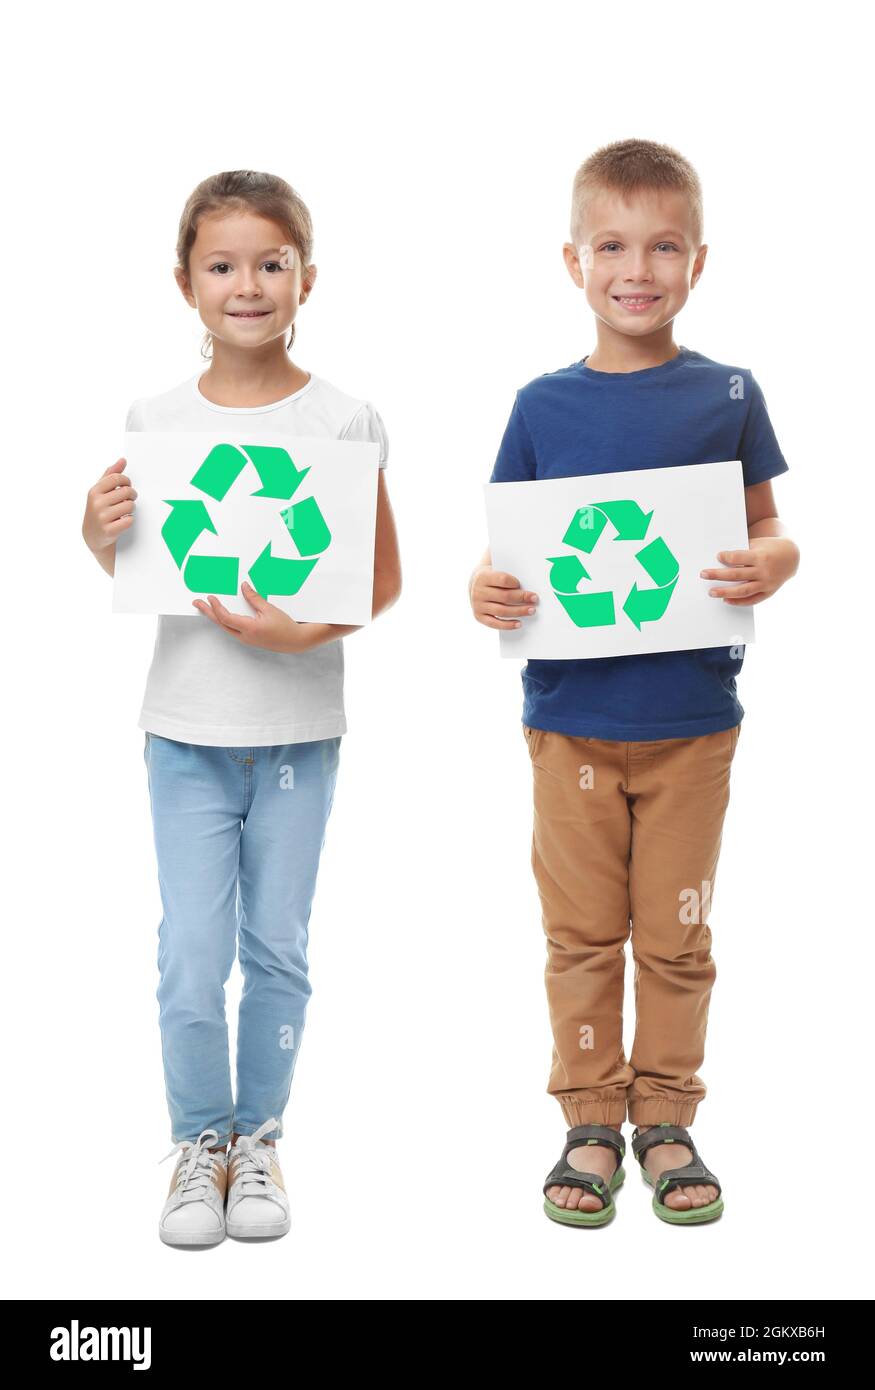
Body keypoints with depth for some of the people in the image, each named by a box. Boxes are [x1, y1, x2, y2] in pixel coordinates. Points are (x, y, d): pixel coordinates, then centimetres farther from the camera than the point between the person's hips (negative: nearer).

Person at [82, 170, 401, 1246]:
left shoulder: (344, 421, -4)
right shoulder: (155, 419, 1)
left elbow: (385, 577, -2)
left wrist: (308, 629, -19)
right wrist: (101, 533, -12)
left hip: (299, 725, -1)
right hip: (187, 724, 1)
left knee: (277, 948, 10)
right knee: (191, 954, 1)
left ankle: (258, 1138, 28)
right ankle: (198, 1144, 21)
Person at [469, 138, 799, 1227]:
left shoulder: (728, 395, 1)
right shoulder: (544, 405, 2)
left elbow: (768, 530, 7)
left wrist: (771, 566, -15)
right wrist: (484, 589, -15)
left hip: (691, 718, 0)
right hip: (571, 716, 0)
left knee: (675, 935, 9)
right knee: (581, 932, 8)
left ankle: (667, 1117, 27)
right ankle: (589, 1124, 24)